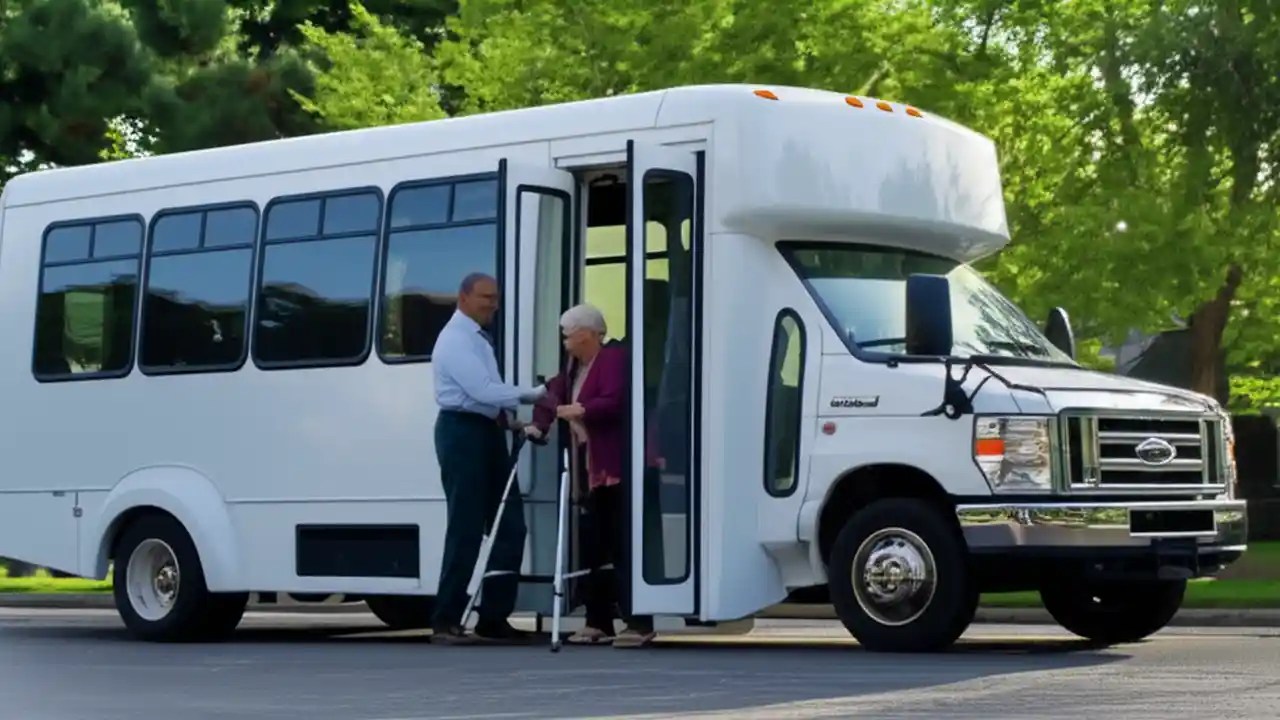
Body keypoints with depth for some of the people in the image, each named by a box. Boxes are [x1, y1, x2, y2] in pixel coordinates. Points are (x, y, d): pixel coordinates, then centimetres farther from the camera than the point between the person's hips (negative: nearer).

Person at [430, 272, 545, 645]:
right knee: (466, 529, -9)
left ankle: (493, 617, 10)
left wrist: (511, 421, 9)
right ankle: (446, 622, -3)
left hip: (488, 432, 10)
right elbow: (483, 390, -21)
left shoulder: (479, 338, 19)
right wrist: (531, 395, -17)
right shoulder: (455, 340, -11)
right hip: (462, 432, -10)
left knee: (509, 525, 6)